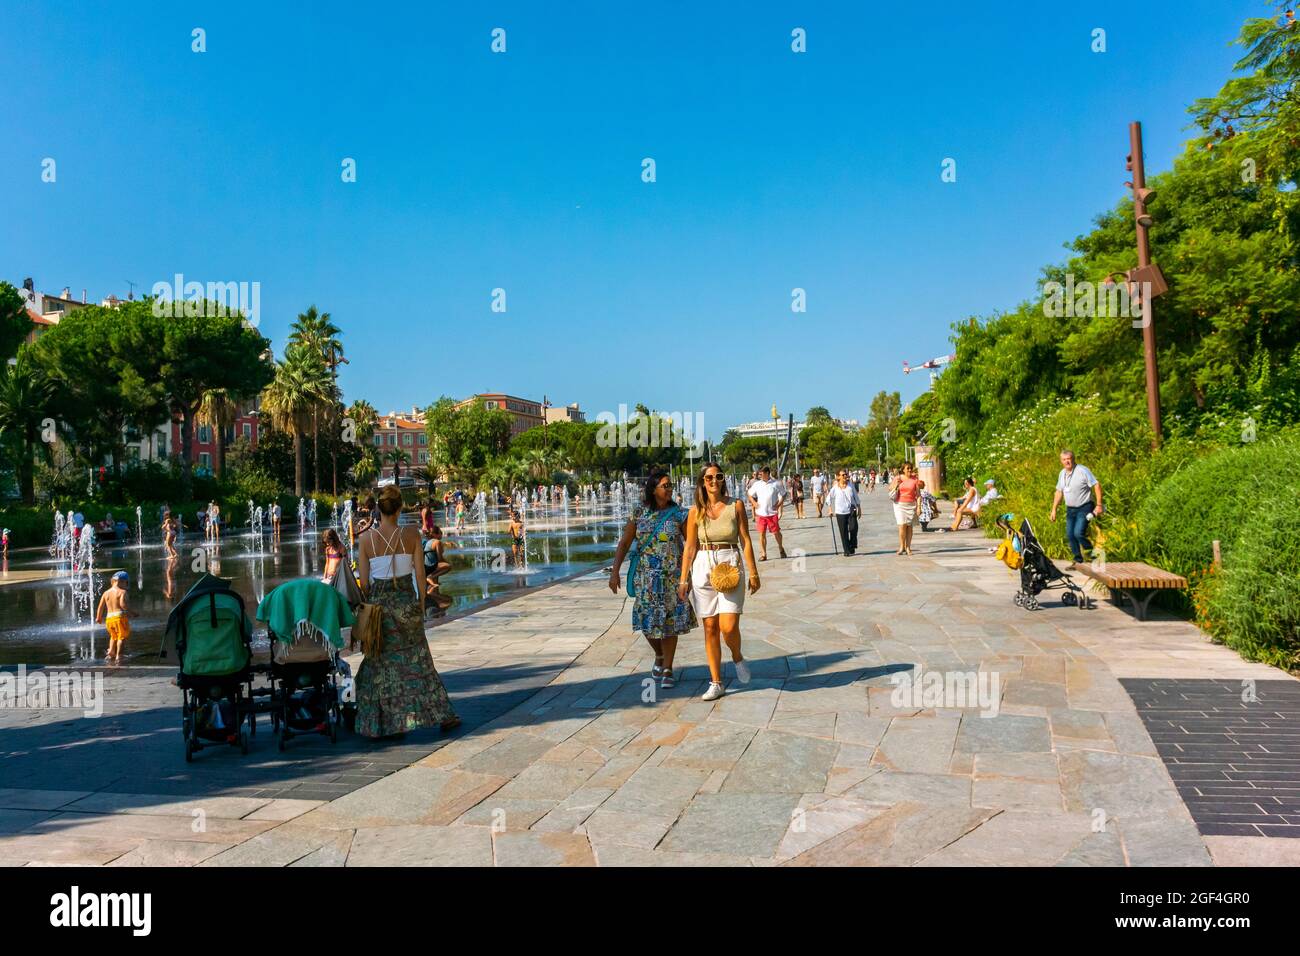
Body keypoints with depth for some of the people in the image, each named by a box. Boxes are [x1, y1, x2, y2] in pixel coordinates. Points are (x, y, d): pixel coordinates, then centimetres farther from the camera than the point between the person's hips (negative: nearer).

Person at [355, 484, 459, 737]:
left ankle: (382, 723, 17)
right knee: (416, 659, 12)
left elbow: (364, 581, -3)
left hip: (378, 602, 0)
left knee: (381, 662, 12)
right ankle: (442, 715, 17)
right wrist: (421, 603, 8)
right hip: (406, 601, 0)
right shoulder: (411, 535, -8)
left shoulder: (366, 538, -7)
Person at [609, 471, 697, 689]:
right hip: (646, 576, 1)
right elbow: (624, 543, 2)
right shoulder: (639, 513, 0)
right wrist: (614, 572, -5)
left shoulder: (679, 513, -2)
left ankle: (667, 669, 16)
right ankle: (659, 656, 33)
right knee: (647, 621, 2)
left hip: (673, 575, -1)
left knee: (670, 621, 2)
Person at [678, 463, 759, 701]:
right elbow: (690, 547, 7)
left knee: (728, 626, -12)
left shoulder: (736, 506, 3)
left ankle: (737, 658, 22)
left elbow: (746, 541, 4)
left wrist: (753, 573, 0)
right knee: (710, 628, 4)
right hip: (702, 568, 2)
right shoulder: (696, 511, 5)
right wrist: (683, 579, 4)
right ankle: (716, 683, 14)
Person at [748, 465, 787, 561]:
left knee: (776, 532, 3)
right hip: (760, 513, 2)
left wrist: (778, 504, -6)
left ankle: (781, 548, 29)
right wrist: (754, 503, 1)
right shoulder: (756, 484, 5)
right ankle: (763, 554, 7)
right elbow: (750, 495, 16)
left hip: (772, 513, -2)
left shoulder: (776, 484, -1)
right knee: (762, 533, 1)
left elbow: (783, 495, 8)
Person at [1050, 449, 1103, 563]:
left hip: (1084, 508, -7)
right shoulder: (1062, 473, 7)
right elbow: (1059, 492, 16)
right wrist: (1054, 509, 12)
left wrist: (1099, 505, -19)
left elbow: (1097, 485, -15)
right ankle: (1078, 560, 17)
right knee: (1070, 535, 4)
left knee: (1078, 533, -18)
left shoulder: (1082, 470, -14)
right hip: (1070, 509, 7)